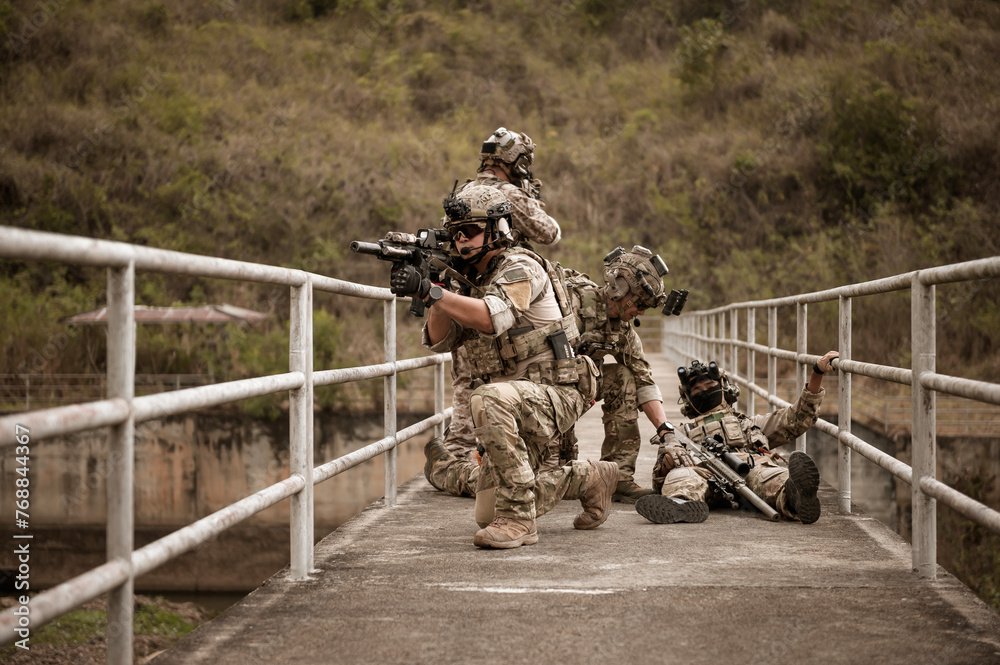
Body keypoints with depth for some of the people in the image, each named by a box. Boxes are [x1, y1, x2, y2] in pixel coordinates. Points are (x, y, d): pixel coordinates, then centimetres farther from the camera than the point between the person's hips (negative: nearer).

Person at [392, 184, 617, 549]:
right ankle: (590, 480, 33)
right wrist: (435, 287, -11)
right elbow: (439, 339, 3)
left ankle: (518, 518, -31)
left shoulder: (520, 268, -13)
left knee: (489, 401, -39)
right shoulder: (473, 281, 14)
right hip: (516, 402, 9)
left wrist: (428, 291, -38)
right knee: (487, 513, 12)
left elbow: (491, 317, -33)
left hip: (553, 393, -9)